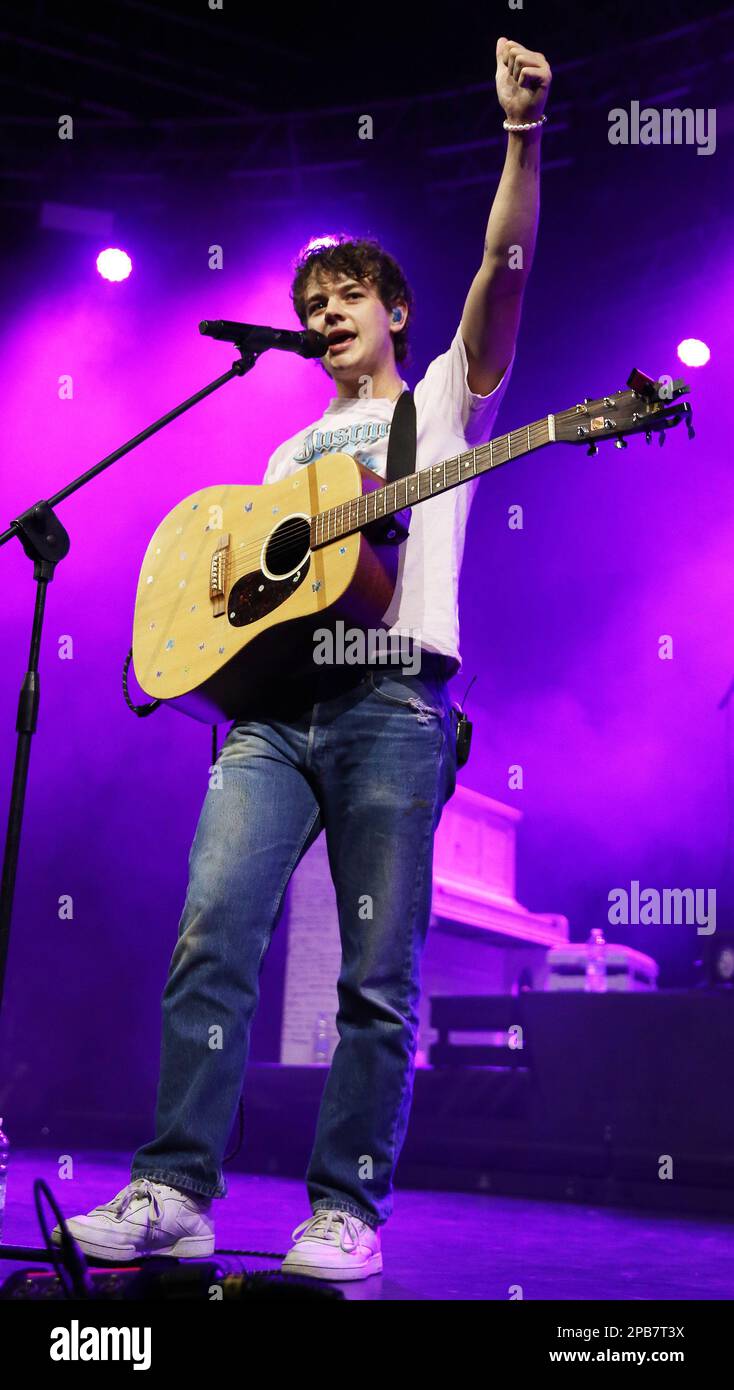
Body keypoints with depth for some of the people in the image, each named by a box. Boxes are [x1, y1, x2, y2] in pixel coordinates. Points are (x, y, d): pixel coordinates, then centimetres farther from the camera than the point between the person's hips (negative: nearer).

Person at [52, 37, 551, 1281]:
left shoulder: (443, 402, 15)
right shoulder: (290, 453, 29)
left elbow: (505, 270, 0)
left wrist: (522, 135, -12)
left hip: (392, 702, -4)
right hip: (272, 704, 5)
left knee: (378, 976, -6)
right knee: (212, 936, -9)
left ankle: (347, 1210, 2)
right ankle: (175, 1192, -6)